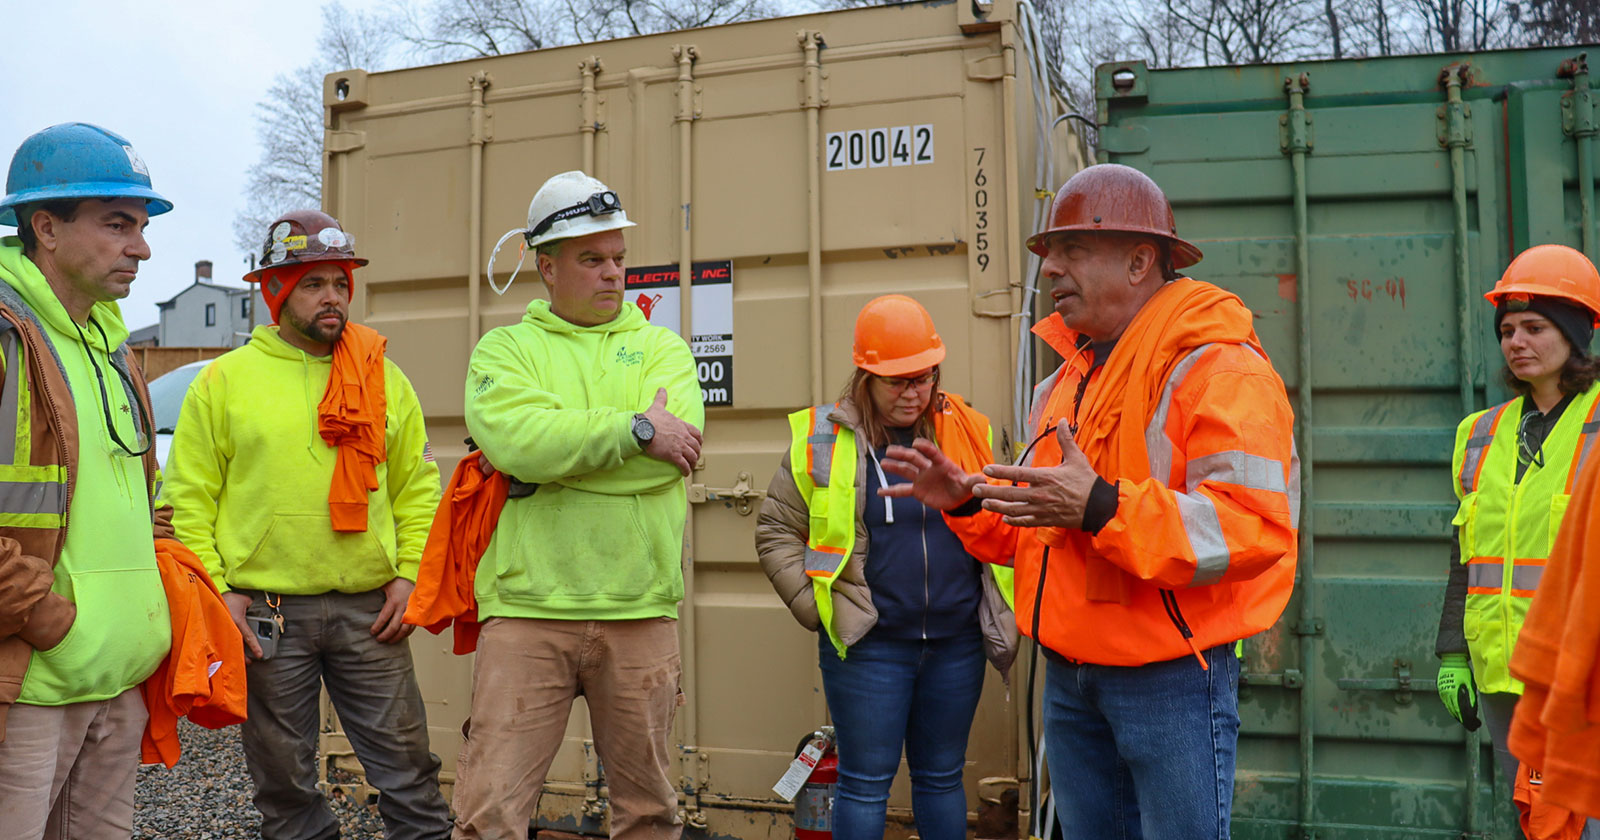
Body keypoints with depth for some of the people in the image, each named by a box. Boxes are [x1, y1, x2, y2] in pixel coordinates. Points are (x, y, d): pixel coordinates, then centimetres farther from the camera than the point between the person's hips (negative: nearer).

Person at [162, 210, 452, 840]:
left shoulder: (383, 377, 8)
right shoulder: (224, 380, 2)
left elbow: (417, 487, 9)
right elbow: (190, 497, 2)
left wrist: (409, 573, -1)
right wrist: (216, 589, -6)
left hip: (370, 609, 1)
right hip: (265, 613, -1)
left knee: (407, 768, 5)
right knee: (284, 778, 12)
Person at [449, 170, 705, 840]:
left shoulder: (661, 347, 11)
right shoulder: (504, 349, 8)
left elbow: (678, 439, -9)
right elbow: (515, 437, -14)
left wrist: (552, 456, -10)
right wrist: (635, 429, -15)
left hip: (640, 611, 2)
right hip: (527, 608, -1)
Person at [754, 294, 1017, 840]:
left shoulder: (966, 431, 3)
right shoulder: (823, 439, -4)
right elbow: (776, 531, 1)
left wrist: (1000, 611, 7)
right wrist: (816, 605, -7)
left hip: (957, 642, 3)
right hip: (868, 646, -3)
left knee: (941, 776, 16)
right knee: (866, 783, 6)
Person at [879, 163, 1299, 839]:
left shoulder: (1218, 367, -14)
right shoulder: (1068, 380, 14)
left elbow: (1254, 525, -26)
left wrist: (1100, 507, -33)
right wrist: (966, 501, 3)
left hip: (1170, 678, -8)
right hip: (1070, 675, 8)